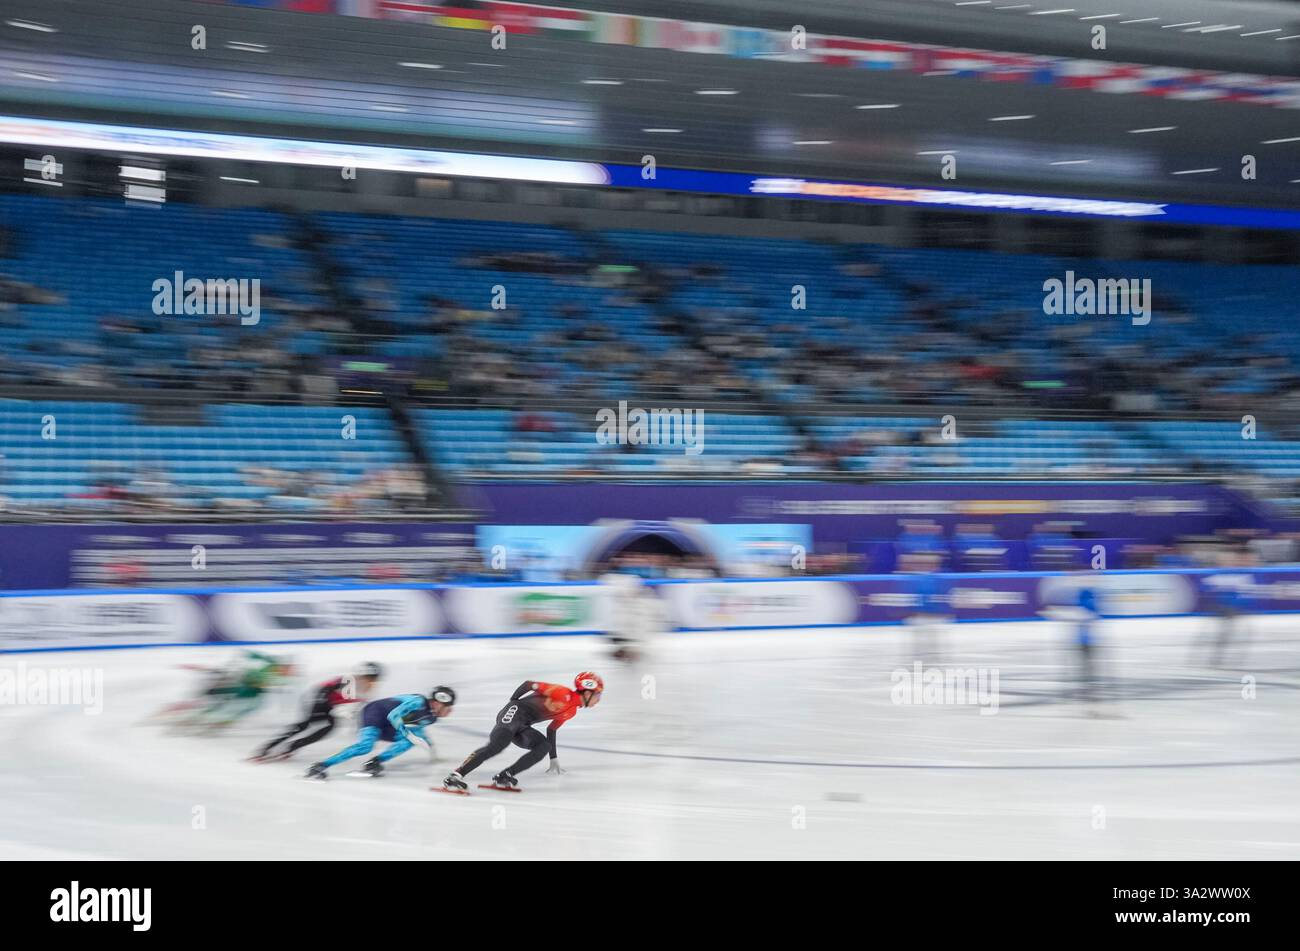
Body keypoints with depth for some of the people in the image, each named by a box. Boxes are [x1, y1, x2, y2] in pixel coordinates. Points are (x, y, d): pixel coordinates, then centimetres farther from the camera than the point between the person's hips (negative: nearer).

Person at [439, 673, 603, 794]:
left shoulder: (571, 711, 17)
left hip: (522, 726, 9)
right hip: (514, 713, -9)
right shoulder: (563, 694, -12)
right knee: (497, 744, -27)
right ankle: (455, 776, -32)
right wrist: (513, 703, -6)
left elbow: (551, 731, 29)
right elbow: (528, 684, -13)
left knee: (544, 746, -10)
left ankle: (503, 777, -15)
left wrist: (554, 759, 32)